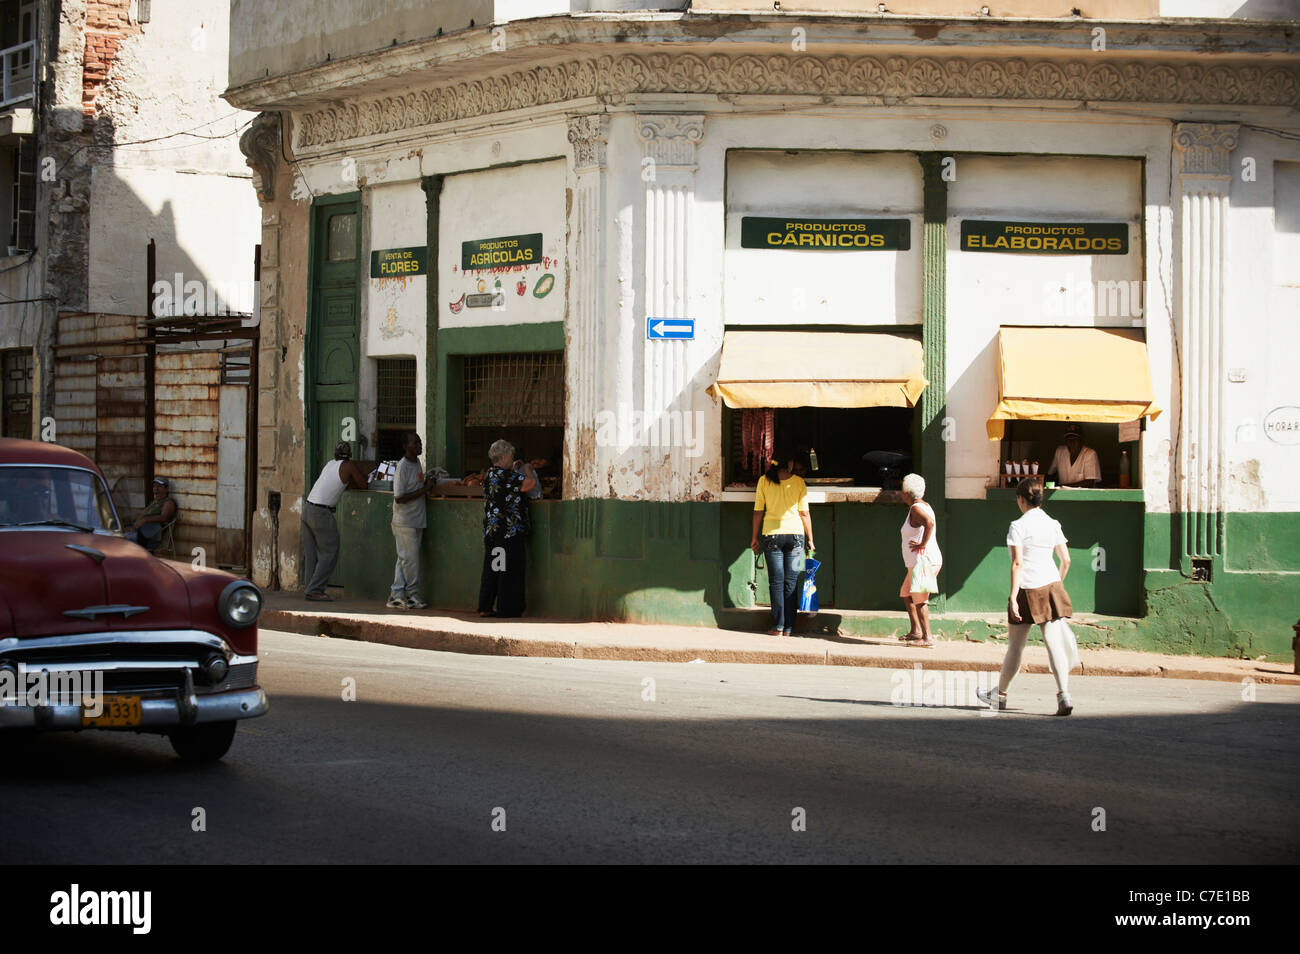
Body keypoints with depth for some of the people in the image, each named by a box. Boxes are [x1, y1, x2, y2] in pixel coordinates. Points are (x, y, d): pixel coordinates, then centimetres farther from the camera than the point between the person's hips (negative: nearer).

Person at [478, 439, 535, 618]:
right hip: (510, 530, -9)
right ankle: (507, 608, 0)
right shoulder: (507, 476, -14)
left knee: (491, 569, 12)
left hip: (491, 532, 9)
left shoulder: (488, 475, 12)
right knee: (510, 569, -2)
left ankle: (485, 607, 13)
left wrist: (514, 468, 29)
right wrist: (527, 471, 0)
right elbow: (531, 483, -20)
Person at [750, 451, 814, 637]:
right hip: (795, 534, 0)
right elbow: (804, 513, 1)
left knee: (776, 582, 3)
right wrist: (810, 539, 9)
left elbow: (758, 511, 1)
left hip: (772, 534, 0)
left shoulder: (764, 480, 0)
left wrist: (754, 537, 10)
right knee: (791, 582, 6)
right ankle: (789, 627, 5)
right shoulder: (799, 482, -1)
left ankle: (778, 626, -1)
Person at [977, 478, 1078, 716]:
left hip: (1028, 590, -4)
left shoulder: (1019, 526, -9)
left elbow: (1018, 563, -15)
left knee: (1015, 646, 10)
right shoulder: (1053, 525, 7)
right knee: (1055, 644, -2)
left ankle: (1000, 694, 25)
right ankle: (1064, 694, -17)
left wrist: (1013, 597, -15)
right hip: (1052, 587, 4)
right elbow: (1066, 560, 9)